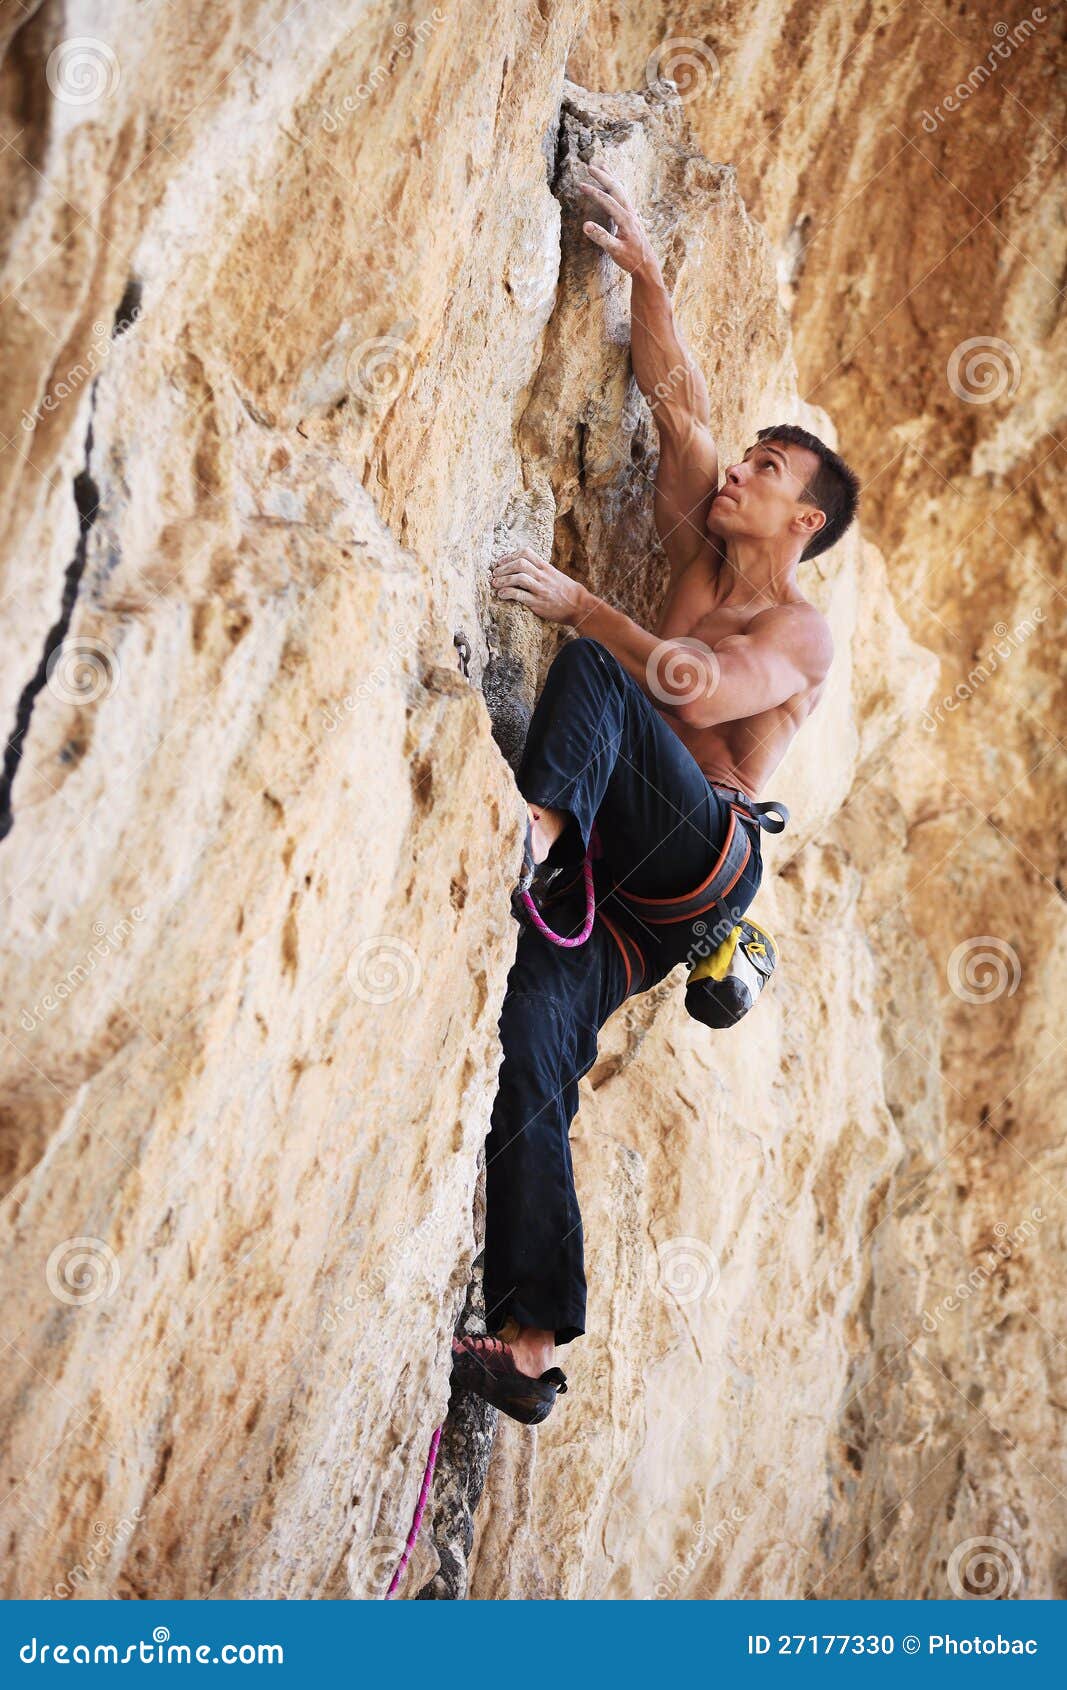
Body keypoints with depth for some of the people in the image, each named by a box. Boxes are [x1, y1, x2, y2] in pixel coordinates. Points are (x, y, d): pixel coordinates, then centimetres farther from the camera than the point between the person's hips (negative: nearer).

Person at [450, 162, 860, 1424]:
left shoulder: (799, 632, 1)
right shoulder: (697, 553, 21)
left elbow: (699, 688, -20)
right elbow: (674, 394, 18)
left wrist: (575, 605, -24)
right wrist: (641, 270, 11)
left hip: (699, 854, -6)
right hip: (612, 886, 6)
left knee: (592, 673, -23)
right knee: (525, 1049, -14)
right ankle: (530, 1346, -18)